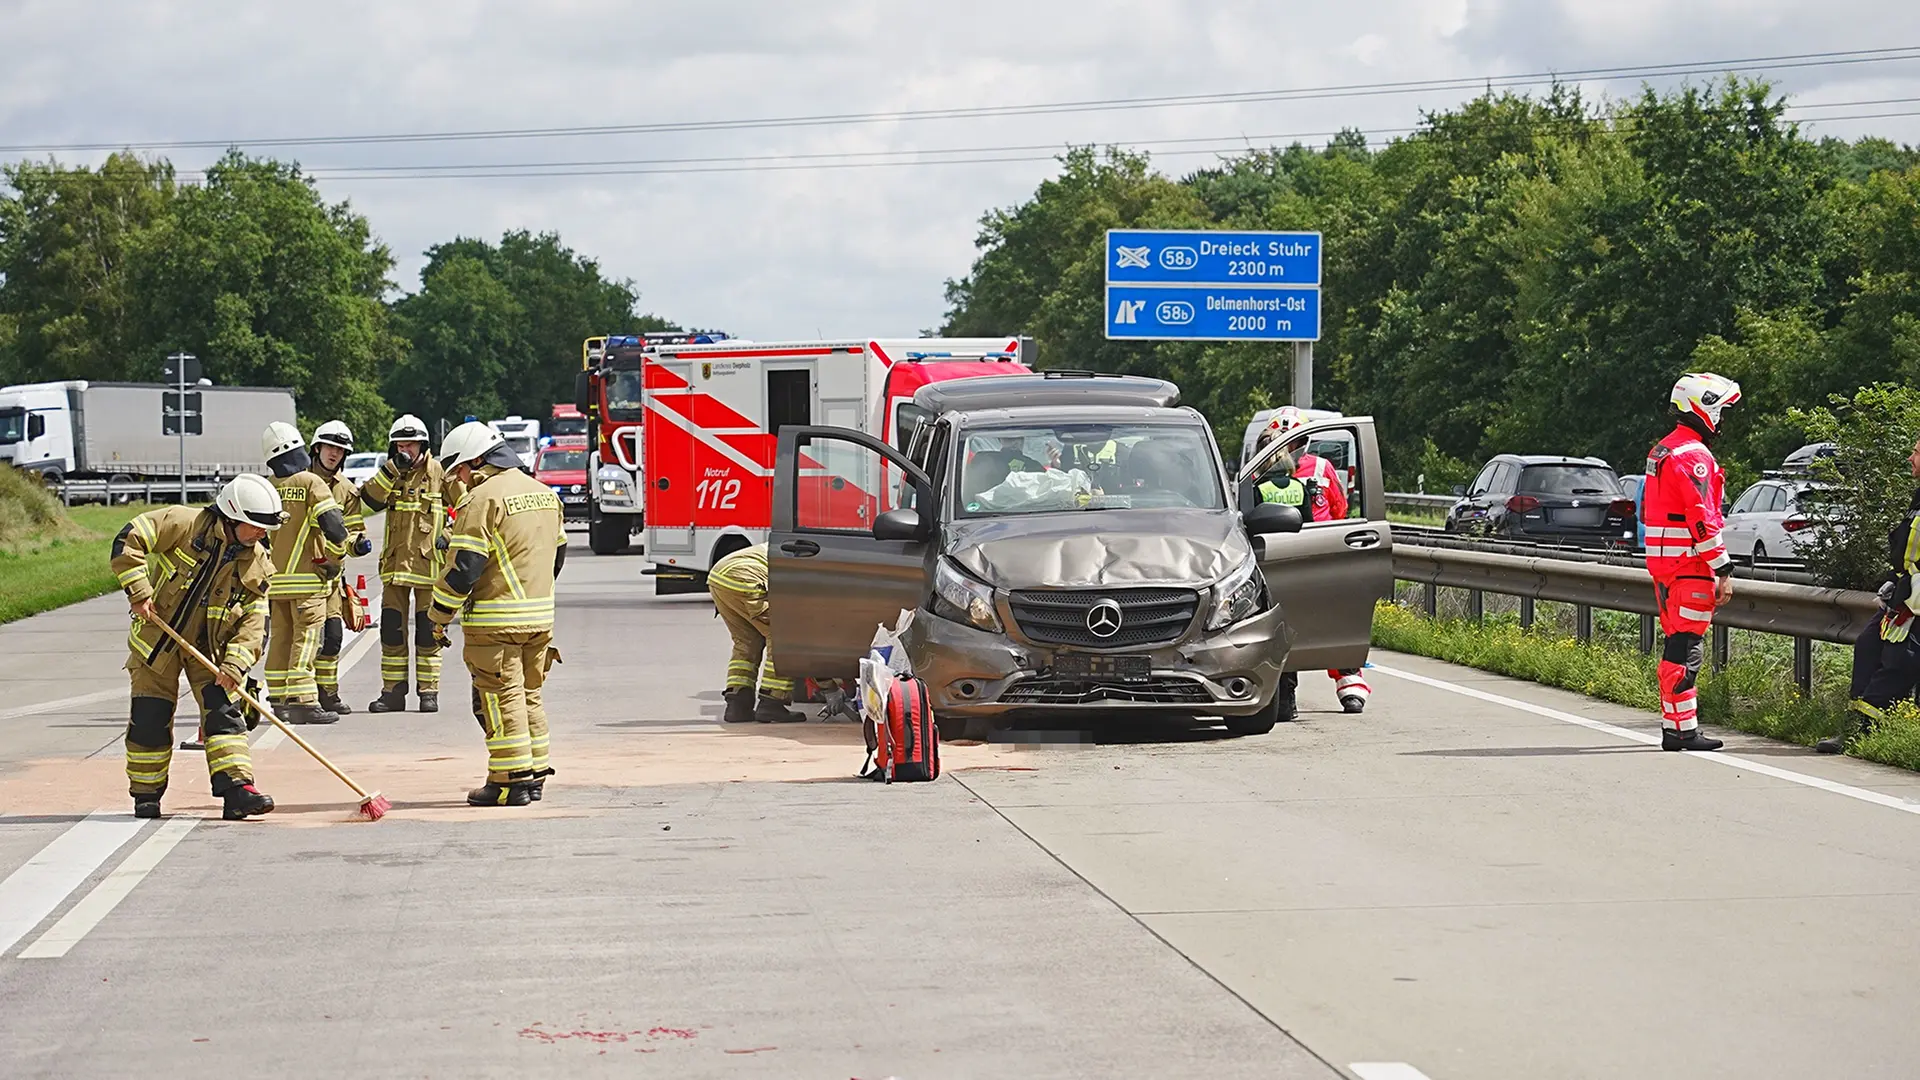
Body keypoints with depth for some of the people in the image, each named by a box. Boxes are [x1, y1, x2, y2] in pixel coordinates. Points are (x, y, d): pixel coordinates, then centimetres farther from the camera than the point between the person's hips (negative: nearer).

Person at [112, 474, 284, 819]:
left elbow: (254, 621, -6)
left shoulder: (257, 565, -3)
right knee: (149, 719, 0)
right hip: (157, 638, -3)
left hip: (209, 645, 3)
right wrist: (139, 592, -23)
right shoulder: (186, 524, -16)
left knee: (223, 710, -9)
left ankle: (237, 790, -12)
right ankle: (146, 795, 15)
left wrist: (234, 664, -19)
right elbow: (128, 541, -17)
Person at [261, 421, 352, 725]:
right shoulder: (311, 483, -9)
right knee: (306, 639, -6)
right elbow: (334, 525, -18)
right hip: (307, 577, -5)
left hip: (275, 580, 5)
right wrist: (336, 557, -3)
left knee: (279, 637, 13)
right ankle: (302, 701, -13)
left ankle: (280, 700, 17)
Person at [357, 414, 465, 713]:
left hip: (429, 562, -3)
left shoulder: (440, 473, 0)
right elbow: (368, 502, -7)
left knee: (427, 629, 1)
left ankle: (428, 691, 6)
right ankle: (393, 691, 9)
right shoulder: (389, 473, 9)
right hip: (395, 563, 3)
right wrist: (391, 470, -13)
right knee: (391, 628, 3)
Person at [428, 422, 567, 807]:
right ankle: (535, 775, 18)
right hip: (540, 617, 8)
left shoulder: (482, 499, -13)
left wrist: (439, 618, -8)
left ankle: (511, 781, -4)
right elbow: (558, 554, 21)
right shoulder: (545, 494, 14)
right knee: (528, 695, 15)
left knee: (501, 698, -4)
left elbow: (463, 567, -16)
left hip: (495, 620, -8)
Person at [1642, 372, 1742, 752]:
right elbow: (1703, 520, -20)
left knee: (1677, 645, 14)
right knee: (1687, 648, -9)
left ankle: (1672, 725, 17)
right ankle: (1683, 729, -9)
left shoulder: (1662, 451, 17)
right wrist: (1723, 569, -18)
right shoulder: (1694, 456, -15)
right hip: (1689, 565, -10)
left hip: (1662, 561, 10)